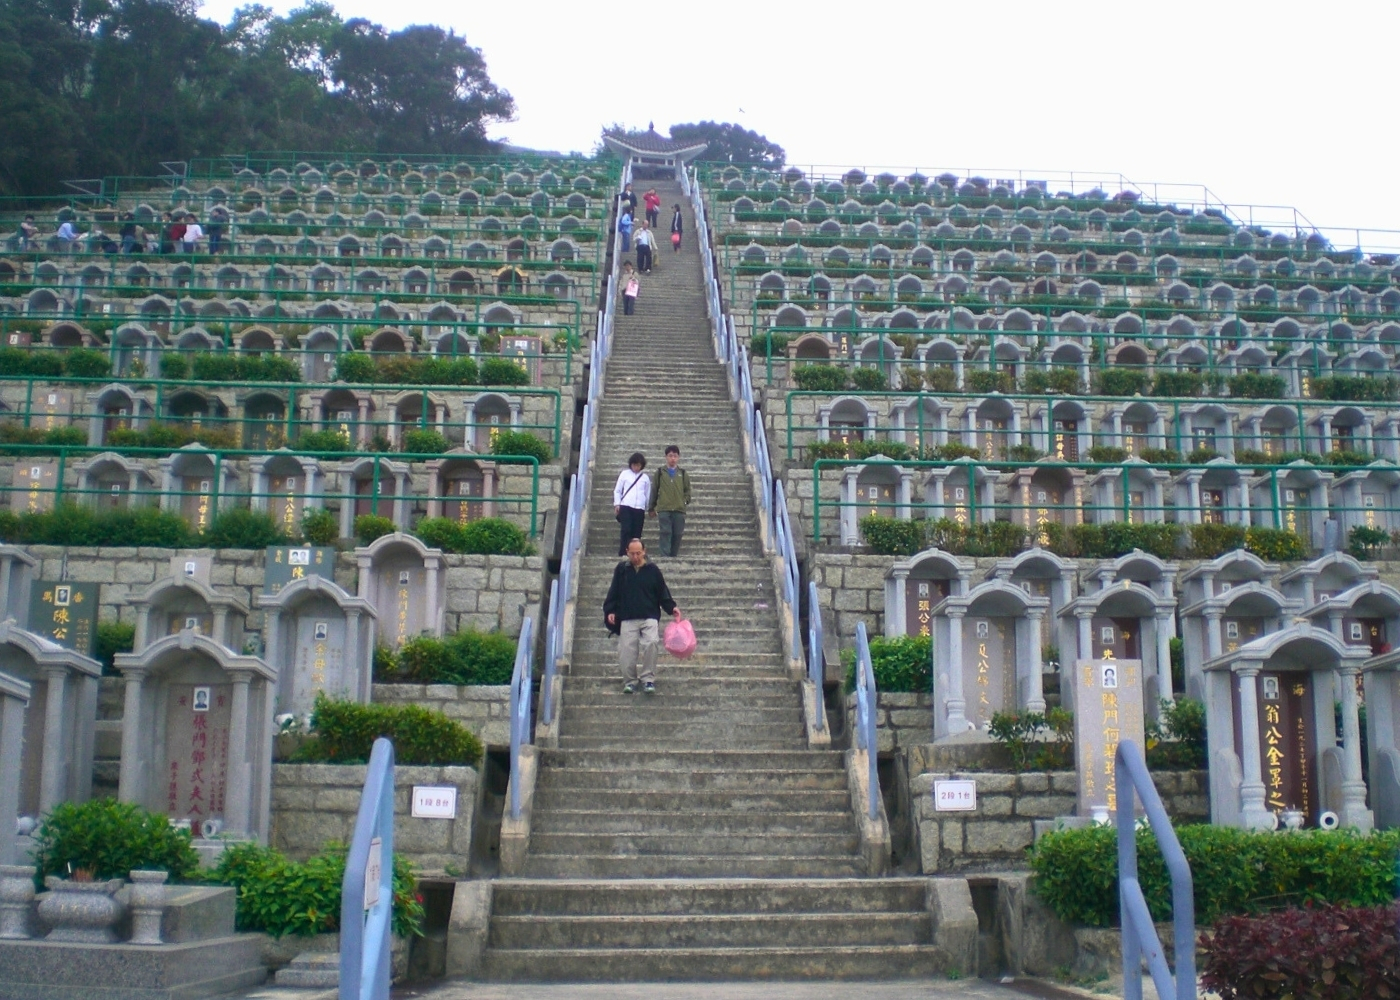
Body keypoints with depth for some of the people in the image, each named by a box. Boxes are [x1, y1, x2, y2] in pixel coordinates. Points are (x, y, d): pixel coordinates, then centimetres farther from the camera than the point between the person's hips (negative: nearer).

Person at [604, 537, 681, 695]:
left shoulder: (653, 570, 7)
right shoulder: (621, 570, 9)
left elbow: (663, 592, 11)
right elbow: (613, 593, 12)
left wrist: (671, 608, -2)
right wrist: (610, 611, 1)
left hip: (650, 618, -1)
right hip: (627, 618, 1)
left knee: (650, 643, -21)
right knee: (626, 649, -4)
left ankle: (648, 678, -7)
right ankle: (630, 680, 14)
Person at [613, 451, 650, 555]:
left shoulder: (645, 478, 14)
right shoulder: (624, 474, 10)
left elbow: (648, 494, 20)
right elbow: (617, 490, 11)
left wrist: (647, 508, 18)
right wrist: (617, 504, 1)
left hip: (639, 508, 2)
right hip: (626, 506, -2)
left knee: (636, 533, -1)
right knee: (626, 530, -14)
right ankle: (623, 553, -12)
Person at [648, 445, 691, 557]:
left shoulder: (683, 474, 12)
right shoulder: (660, 473, 8)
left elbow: (687, 490, 16)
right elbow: (654, 491, 11)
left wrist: (685, 501, 0)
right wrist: (652, 508, 12)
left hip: (679, 510, 2)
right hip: (663, 509, -2)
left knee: (677, 534, 2)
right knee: (666, 533, -10)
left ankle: (674, 555, 11)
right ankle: (665, 556, -13)